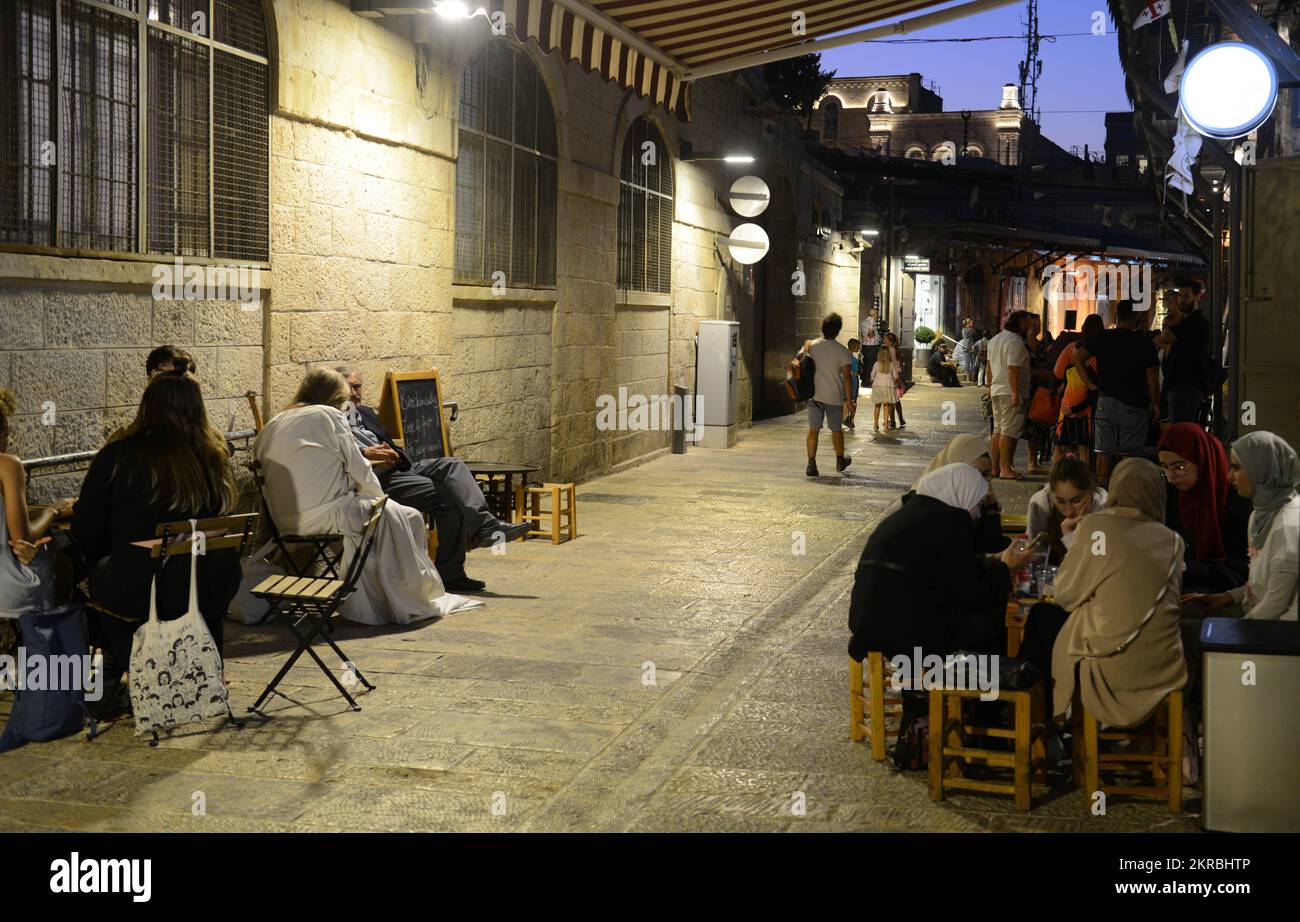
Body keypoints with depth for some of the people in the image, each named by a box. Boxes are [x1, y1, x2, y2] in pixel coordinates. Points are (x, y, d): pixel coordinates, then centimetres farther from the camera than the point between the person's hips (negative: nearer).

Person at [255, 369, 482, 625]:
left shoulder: (274, 424, 17)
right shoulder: (328, 415, -2)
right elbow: (359, 469, -3)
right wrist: (379, 498, 16)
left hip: (284, 518, 8)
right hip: (323, 514, -8)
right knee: (407, 518, 4)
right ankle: (412, 602, 14)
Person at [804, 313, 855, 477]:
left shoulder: (811, 346, -3)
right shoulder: (842, 351, -8)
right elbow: (846, 377, -9)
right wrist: (849, 400, -3)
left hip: (815, 394, 1)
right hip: (834, 396, -1)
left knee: (813, 429, 1)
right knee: (836, 429, 15)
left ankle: (811, 464, -7)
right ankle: (840, 460, 31)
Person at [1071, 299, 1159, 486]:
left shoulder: (1102, 339, 3)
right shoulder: (1144, 344, -4)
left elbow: (1078, 357, -2)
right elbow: (1151, 377, -5)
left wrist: (1091, 384, 1)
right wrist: (1155, 404, 5)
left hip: (1106, 401, 2)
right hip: (1134, 405, -2)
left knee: (1104, 451, 5)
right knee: (1131, 454, 2)